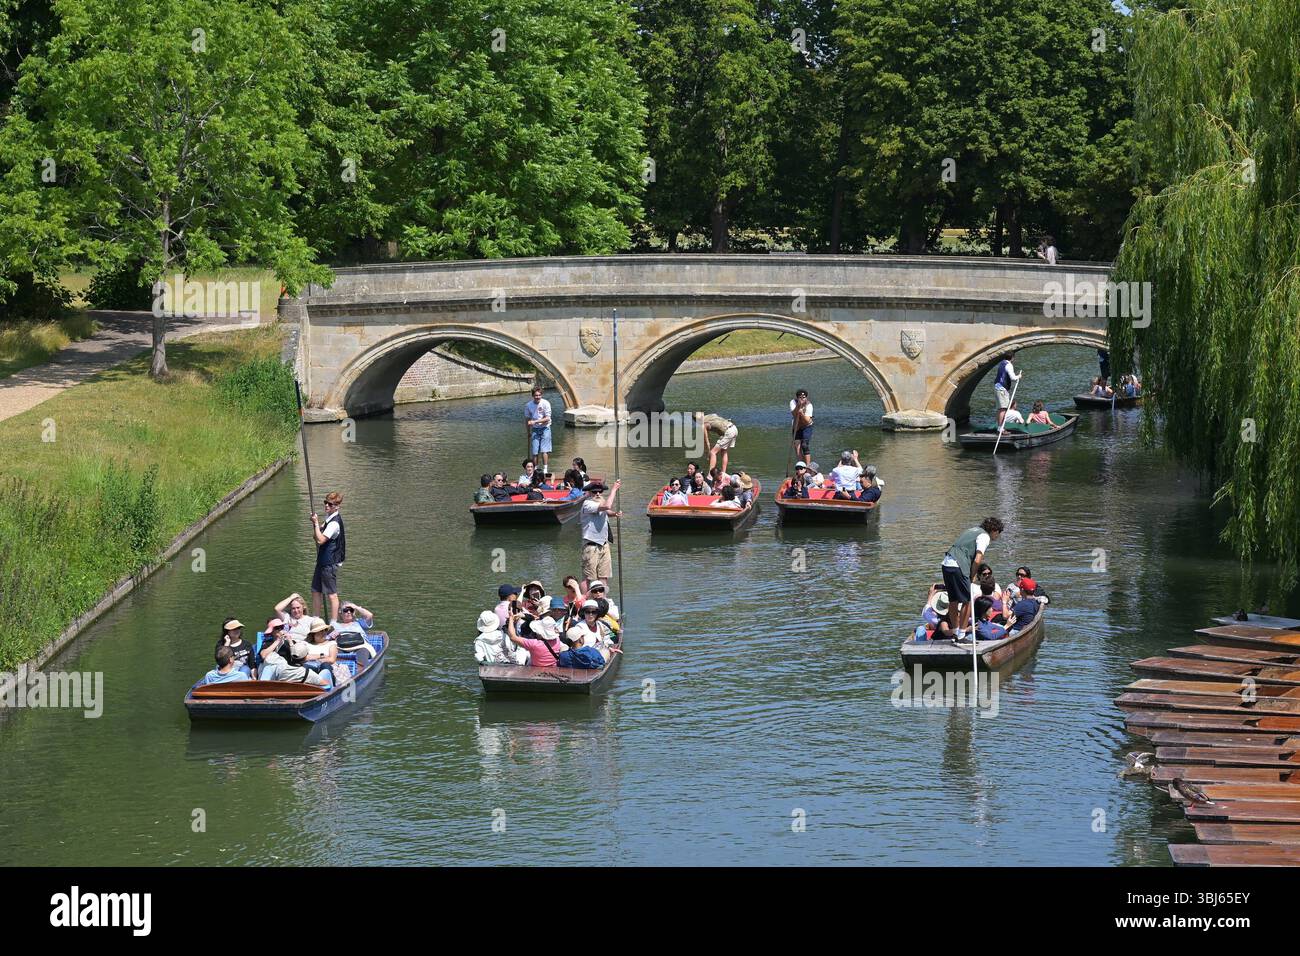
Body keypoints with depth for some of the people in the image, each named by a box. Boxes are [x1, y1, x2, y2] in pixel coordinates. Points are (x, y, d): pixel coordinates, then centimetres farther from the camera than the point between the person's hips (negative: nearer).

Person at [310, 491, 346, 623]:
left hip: (330, 563, -10)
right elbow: (316, 536, 19)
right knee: (315, 591, 16)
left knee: (332, 594, -4)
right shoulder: (330, 518, 10)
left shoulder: (334, 523, -21)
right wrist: (316, 524, 0)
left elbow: (320, 540, -27)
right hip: (323, 561, 10)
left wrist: (316, 523, -20)